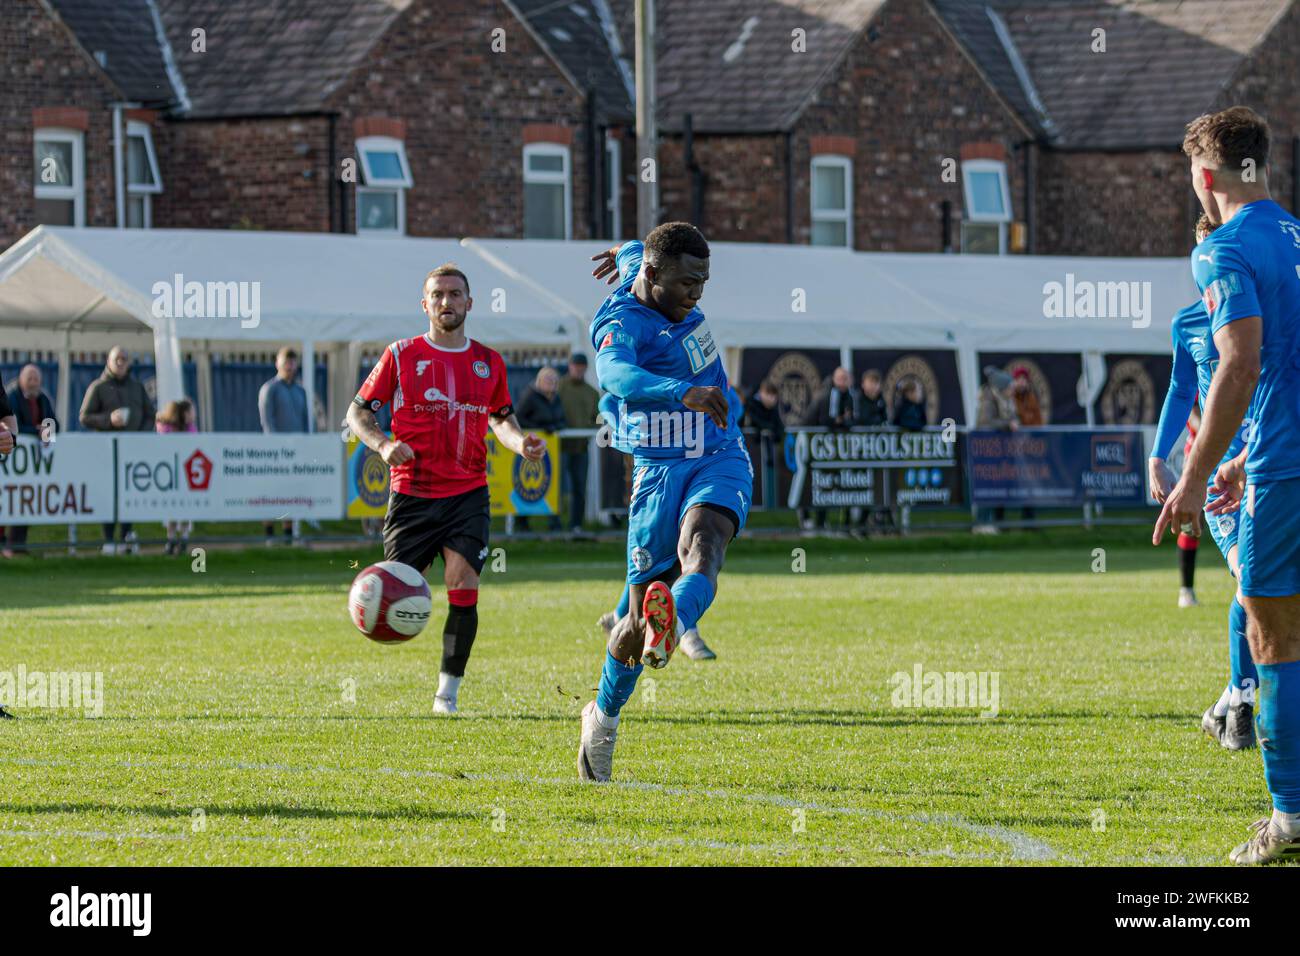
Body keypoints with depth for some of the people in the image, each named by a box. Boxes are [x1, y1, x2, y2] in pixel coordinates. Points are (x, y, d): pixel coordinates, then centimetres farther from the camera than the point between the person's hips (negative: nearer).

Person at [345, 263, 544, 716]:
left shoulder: (488, 362, 9)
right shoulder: (400, 356, 1)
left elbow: (501, 417, 23)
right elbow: (358, 411, 5)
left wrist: (521, 442, 2)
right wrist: (384, 444, -14)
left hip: (468, 495, 2)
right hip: (412, 494, -2)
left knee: (463, 587, -12)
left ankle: (448, 691, 0)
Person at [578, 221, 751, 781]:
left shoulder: (653, 276, 6)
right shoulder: (621, 323, -17)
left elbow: (634, 251, 31)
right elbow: (615, 373, -40)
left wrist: (625, 254, 54)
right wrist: (682, 391, -56)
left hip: (721, 460, 5)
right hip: (661, 469, -5)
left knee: (702, 544, -29)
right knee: (639, 610, 1)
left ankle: (672, 629, -59)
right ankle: (604, 718, 25)